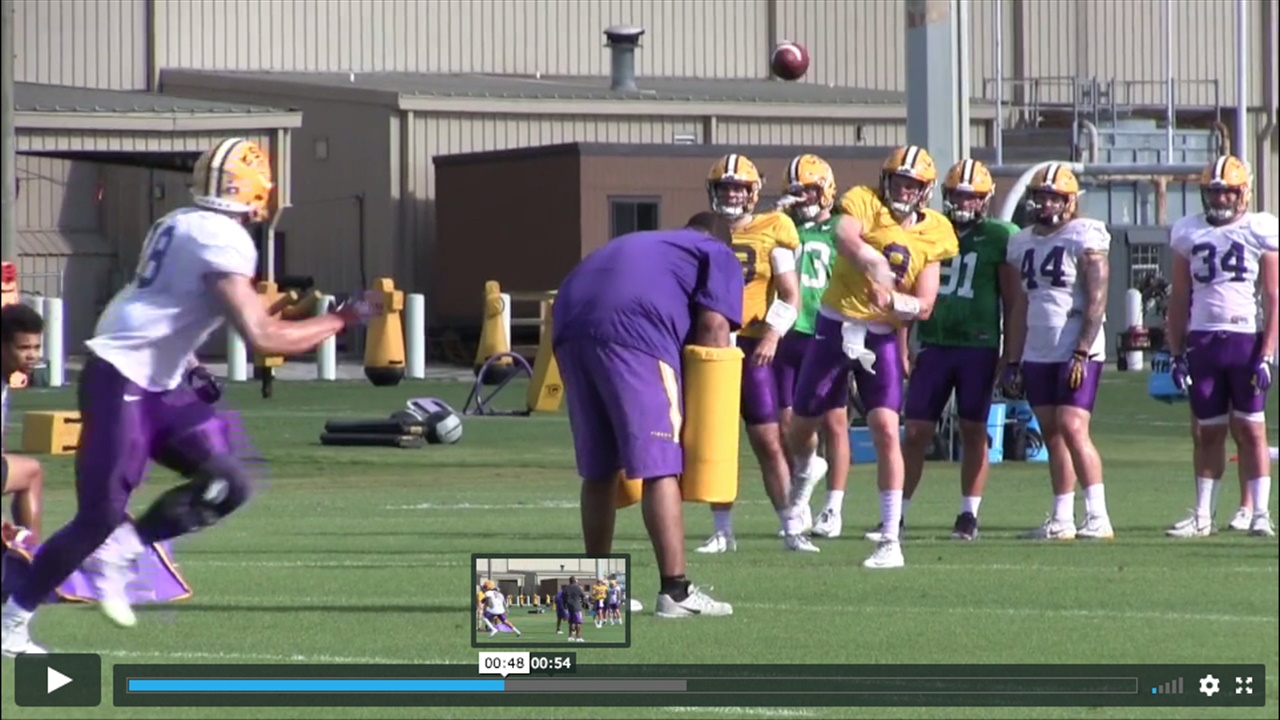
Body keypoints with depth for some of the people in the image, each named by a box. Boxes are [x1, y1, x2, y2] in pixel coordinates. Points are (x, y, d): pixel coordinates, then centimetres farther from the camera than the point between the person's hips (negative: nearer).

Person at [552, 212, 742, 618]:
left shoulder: (647, 245, 39)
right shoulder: (719, 256, 21)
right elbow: (712, 327, 3)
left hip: (569, 325, 7)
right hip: (631, 331, -7)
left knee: (598, 468, 16)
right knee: (659, 465, -5)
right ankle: (675, 591, -9)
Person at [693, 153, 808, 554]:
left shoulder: (771, 234, 2)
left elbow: (790, 297, 0)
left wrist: (773, 334, -15)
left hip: (752, 346, -3)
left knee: (768, 442, -5)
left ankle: (791, 529, -1)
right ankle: (723, 532, 9)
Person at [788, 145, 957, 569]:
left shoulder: (934, 233, 2)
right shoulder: (864, 203, -7)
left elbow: (924, 307, -1)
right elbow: (845, 236, -31)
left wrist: (896, 301, -23)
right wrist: (871, 264, -51)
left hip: (882, 337, 1)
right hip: (835, 327, -1)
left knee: (886, 430, -14)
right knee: (802, 426, 13)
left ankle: (891, 541, -11)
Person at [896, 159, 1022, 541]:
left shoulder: (1000, 238, 0)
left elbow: (1013, 302, 1)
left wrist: (1011, 355, -4)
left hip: (979, 347, -3)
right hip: (933, 346, 3)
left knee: (974, 430, 3)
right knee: (916, 431, 1)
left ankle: (969, 514, 11)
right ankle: (897, 513, 6)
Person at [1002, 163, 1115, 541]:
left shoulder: (1085, 237, -7)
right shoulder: (1022, 242, 14)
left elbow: (1097, 300, -12)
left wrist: (1082, 354, -19)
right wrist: (1013, 361, 14)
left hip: (1077, 352, -7)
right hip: (1037, 353, 7)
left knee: (1072, 428, -15)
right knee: (1051, 433, 7)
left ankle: (1098, 517, -14)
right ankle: (1062, 520, 11)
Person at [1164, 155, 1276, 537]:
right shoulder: (1189, 233, 9)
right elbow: (1180, 299, 14)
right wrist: (1177, 353, 8)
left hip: (1246, 339, -3)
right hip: (1202, 342, 3)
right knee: (1208, 431, 6)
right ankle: (1202, 515, 11)